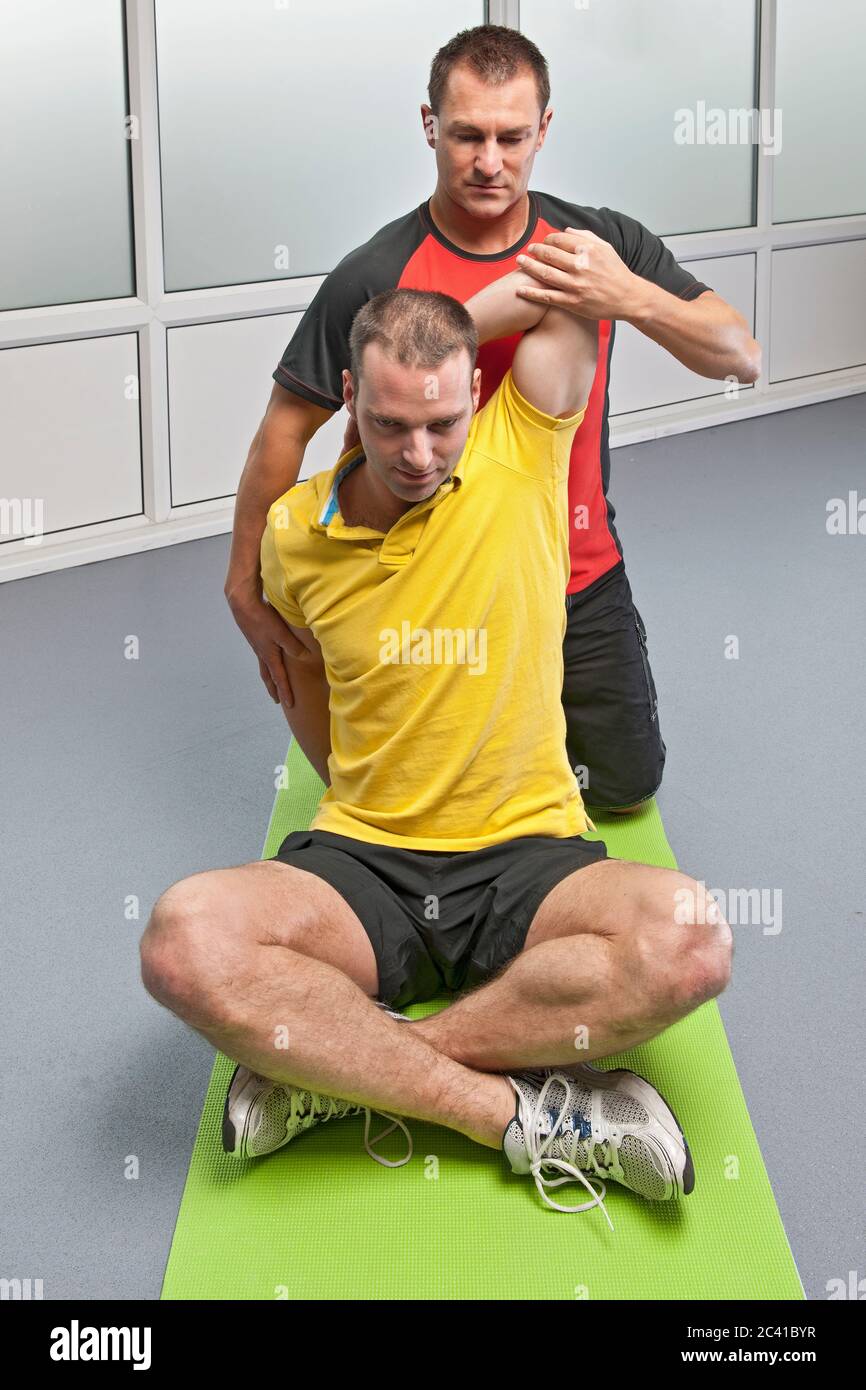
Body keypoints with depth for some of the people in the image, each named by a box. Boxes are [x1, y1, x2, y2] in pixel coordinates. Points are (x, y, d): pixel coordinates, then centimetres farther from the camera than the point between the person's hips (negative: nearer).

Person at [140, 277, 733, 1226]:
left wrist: (445, 327, 2)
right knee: (184, 941, -32)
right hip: (361, 859, 1)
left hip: (526, 852, 0)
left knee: (687, 941, -34)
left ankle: (332, 1064, -24)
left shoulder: (522, 454, -4)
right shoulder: (295, 529, 2)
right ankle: (513, 1108, -25)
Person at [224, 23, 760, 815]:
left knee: (627, 785, 12)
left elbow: (741, 359, -13)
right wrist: (247, 588, -11)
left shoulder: (603, 245, -7)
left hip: (581, 582, 3)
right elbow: (287, 428, -9)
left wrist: (630, 297, -32)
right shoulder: (376, 278, -15)